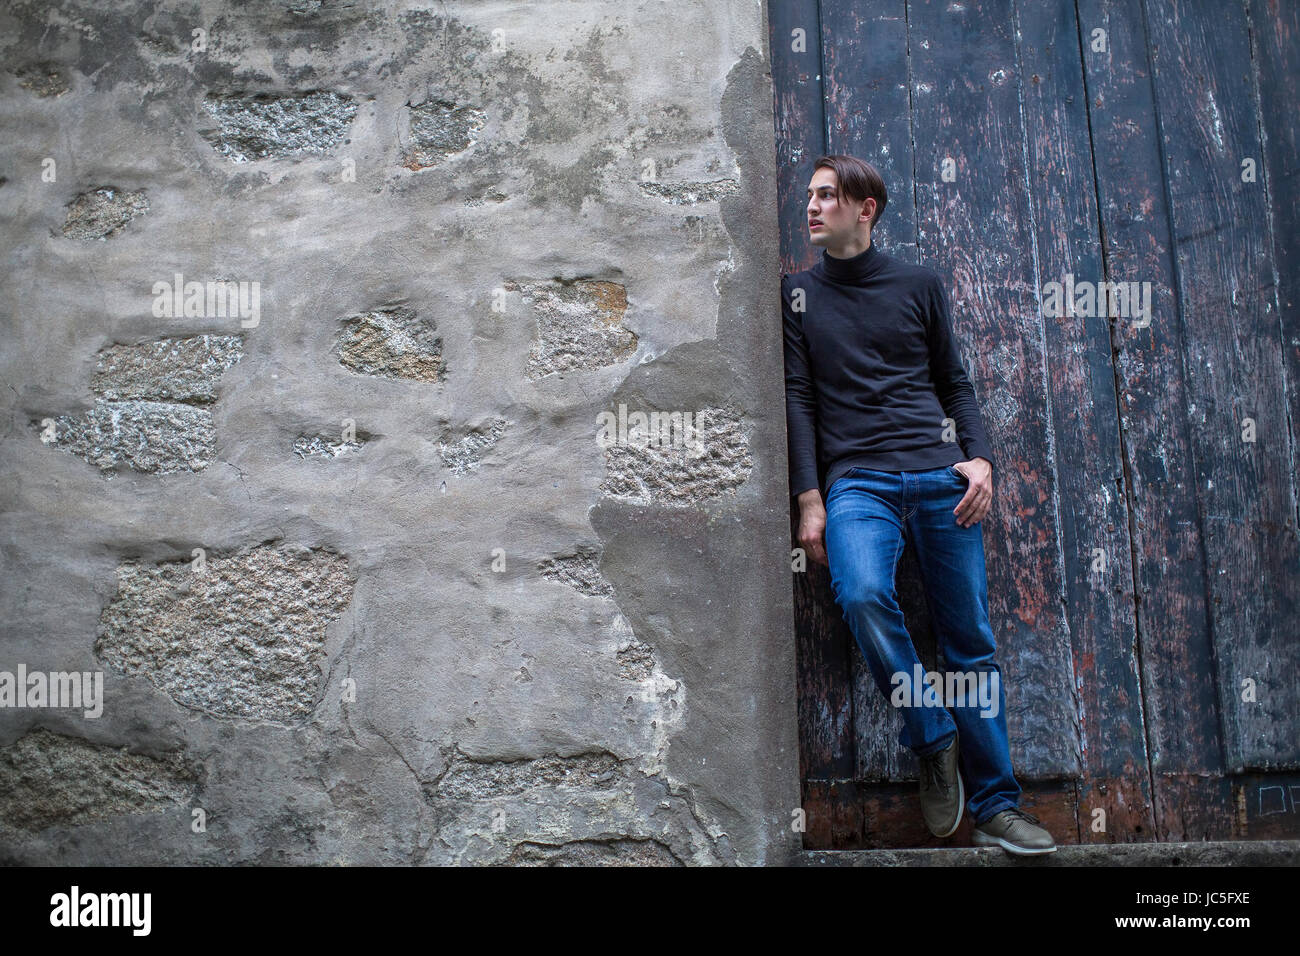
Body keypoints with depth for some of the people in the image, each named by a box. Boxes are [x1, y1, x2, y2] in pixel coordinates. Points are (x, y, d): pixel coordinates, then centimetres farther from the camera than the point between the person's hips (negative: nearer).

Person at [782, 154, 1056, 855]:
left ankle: (995, 807, 9)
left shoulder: (918, 284, 15)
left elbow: (954, 382, 18)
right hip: (857, 481, -1)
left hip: (940, 476, 1)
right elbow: (797, 397, 7)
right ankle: (933, 740, -7)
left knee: (970, 637, -1)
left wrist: (979, 457, 1)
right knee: (862, 596, -30)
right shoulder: (798, 293, 14)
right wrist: (809, 498, -2)